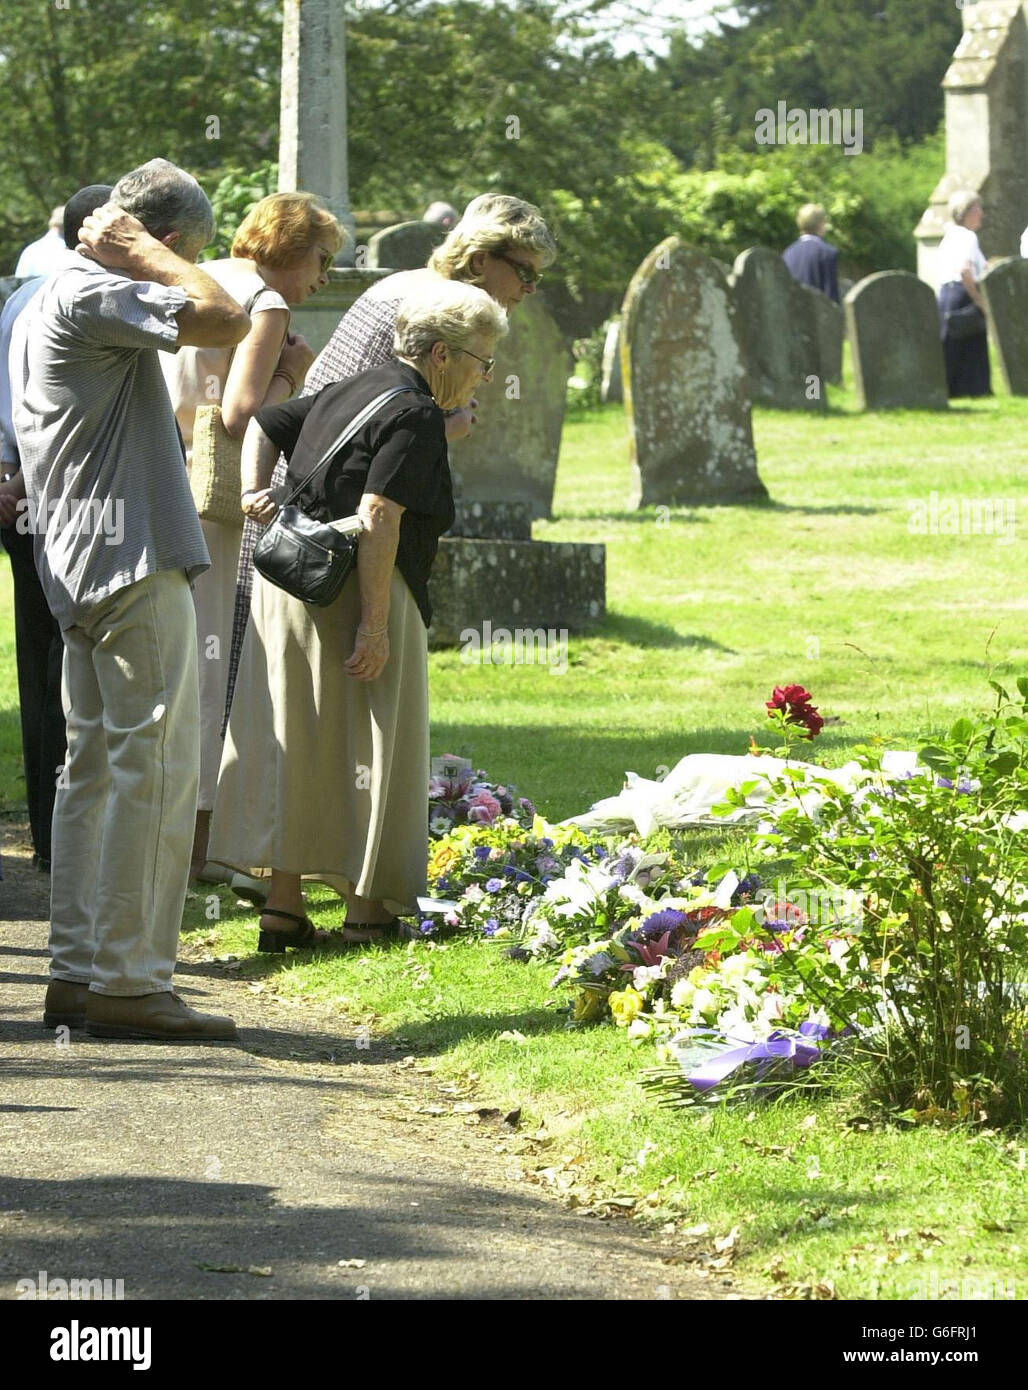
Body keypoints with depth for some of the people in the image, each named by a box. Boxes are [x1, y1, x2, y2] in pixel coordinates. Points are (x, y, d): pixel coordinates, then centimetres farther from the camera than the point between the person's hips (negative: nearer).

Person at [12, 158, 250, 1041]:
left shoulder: (47, 305, 20)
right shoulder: (94, 296, -12)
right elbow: (224, 320, -22)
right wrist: (141, 252, -11)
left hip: (80, 571, 11)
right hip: (135, 562, -11)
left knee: (97, 766, 13)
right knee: (156, 769, -9)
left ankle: (78, 972, 15)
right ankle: (128, 980, -9)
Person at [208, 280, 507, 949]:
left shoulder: (346, 392, 17)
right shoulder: (415, 415, -12)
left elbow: (263, 425, 24)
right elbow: (379, 518, -20)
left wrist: (254, 491, 13)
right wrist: (375, 623, -20)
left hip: (291, 584, 9)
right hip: (354, 594, -9)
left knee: (298, 742, 10)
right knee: (366, 747, 2)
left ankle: (284, 905, 11)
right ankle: (367, 907, 8)